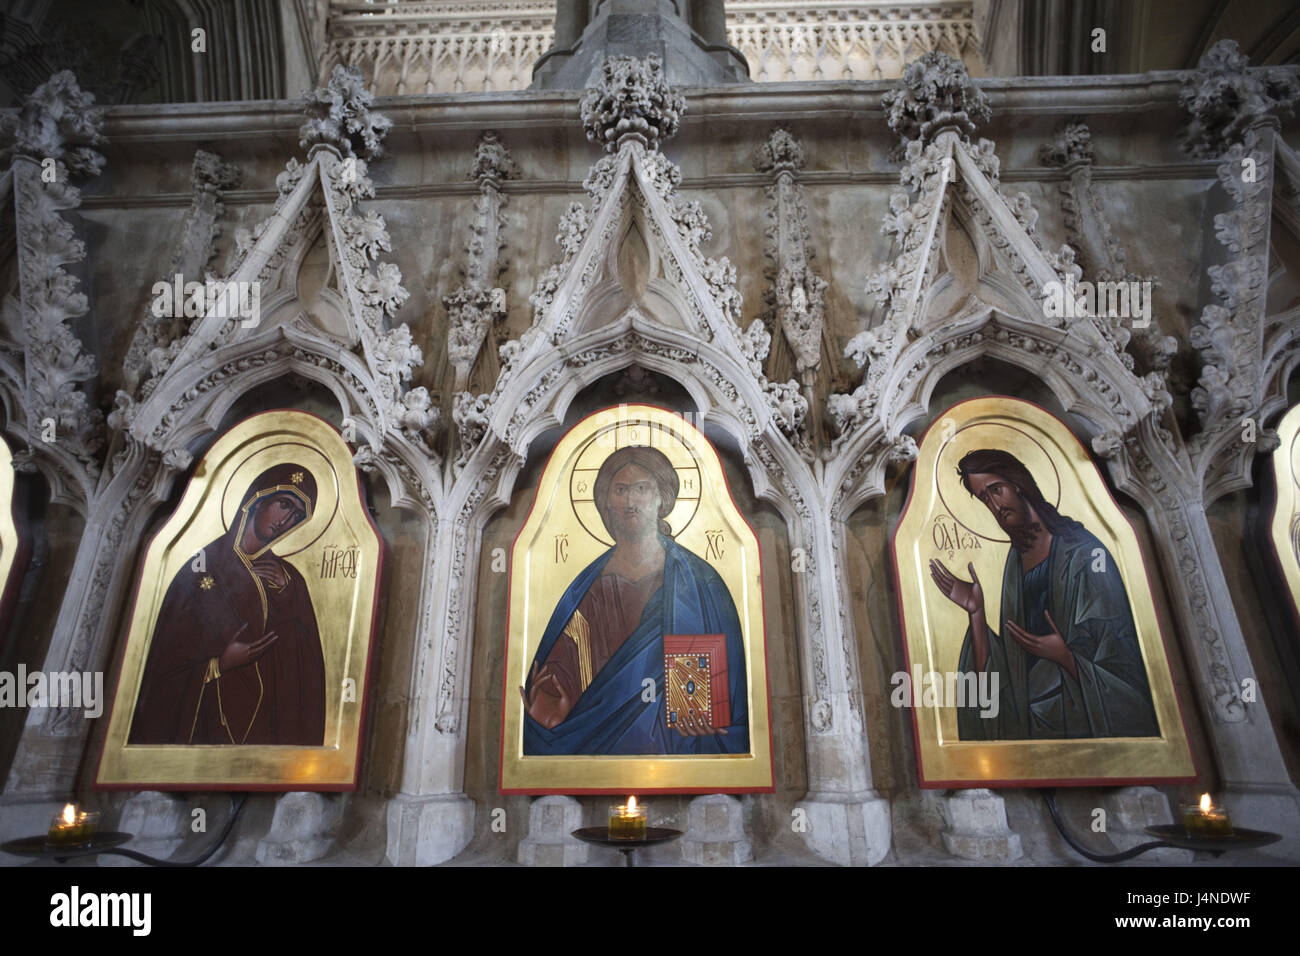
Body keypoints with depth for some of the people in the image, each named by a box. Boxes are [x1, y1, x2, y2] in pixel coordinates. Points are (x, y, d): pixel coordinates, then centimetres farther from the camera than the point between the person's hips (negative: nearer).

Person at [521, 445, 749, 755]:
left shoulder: (700, 581, -1)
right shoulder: (588, 587, 4)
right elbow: (562, 670, 2)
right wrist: (546, 705, -17)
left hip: (679, 741, -1)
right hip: (604, 744, 1)